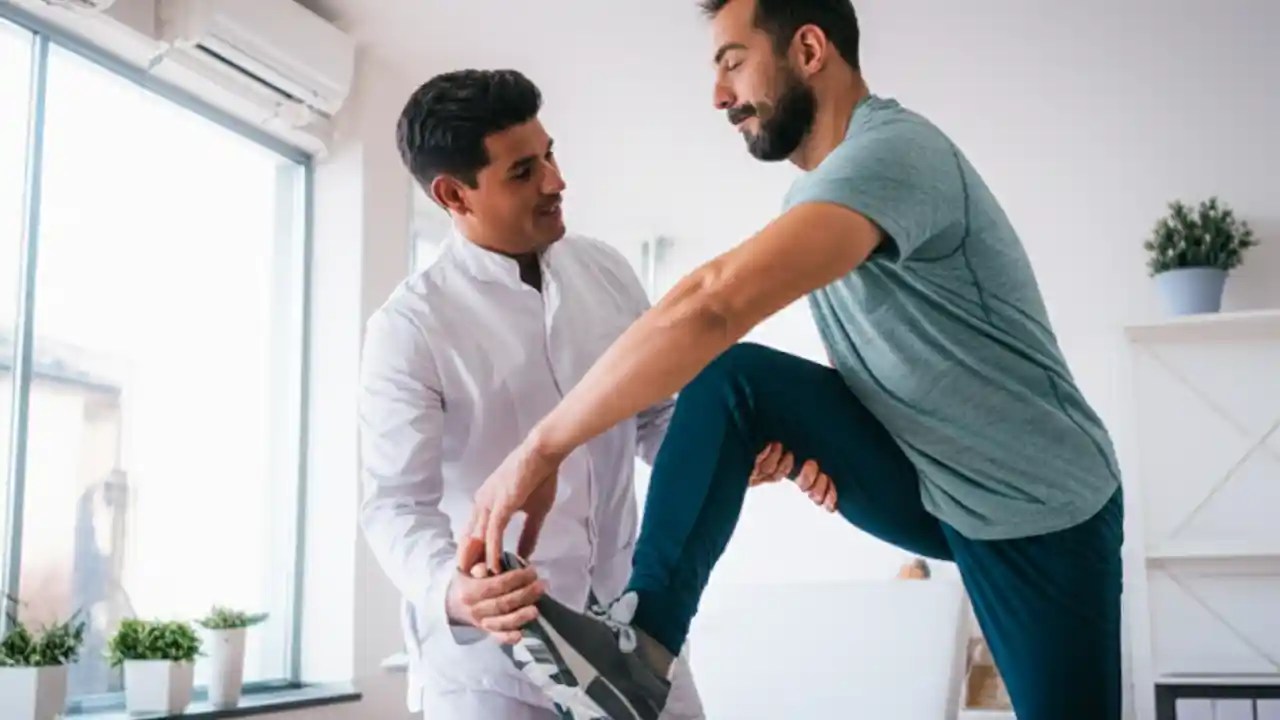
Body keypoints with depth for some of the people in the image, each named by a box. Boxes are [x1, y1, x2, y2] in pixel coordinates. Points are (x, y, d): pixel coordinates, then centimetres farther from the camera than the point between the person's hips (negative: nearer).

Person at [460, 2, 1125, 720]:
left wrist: (541, 448, -37)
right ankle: (639, 645, -18)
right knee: (733, 375, -14)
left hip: (1045, 512, -7)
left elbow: (714, 303, -40)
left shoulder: (893, 149, -26)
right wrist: (806, 433, -7)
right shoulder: (817, 192, 4)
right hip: (924, 482, 7)